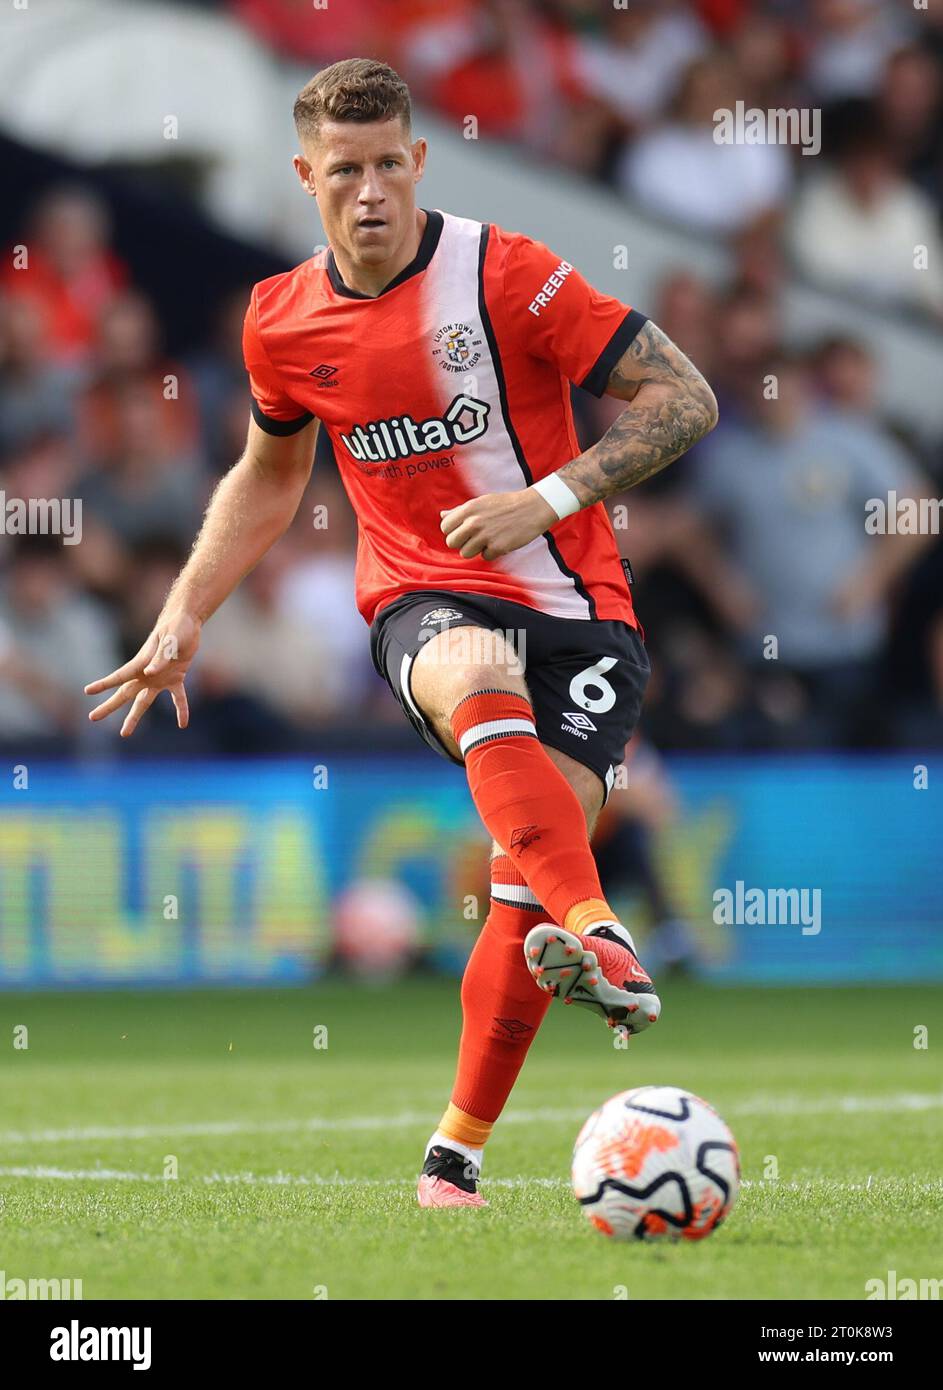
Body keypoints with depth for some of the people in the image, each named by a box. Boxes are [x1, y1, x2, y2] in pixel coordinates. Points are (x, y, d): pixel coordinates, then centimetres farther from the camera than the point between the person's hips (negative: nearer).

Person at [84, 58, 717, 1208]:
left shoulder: (507, 274, -9)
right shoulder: (283, 323, 4)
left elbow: (685, 401, -9)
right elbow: (268, 477, 24)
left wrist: (547, 499, -18)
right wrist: (183, 618, 16)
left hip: (577, 612, -1)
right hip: (422, 603, 1)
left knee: (527, 884, -16)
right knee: (479, 672, -38)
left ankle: (456, 1154, 1)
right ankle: (597, 939, -58)